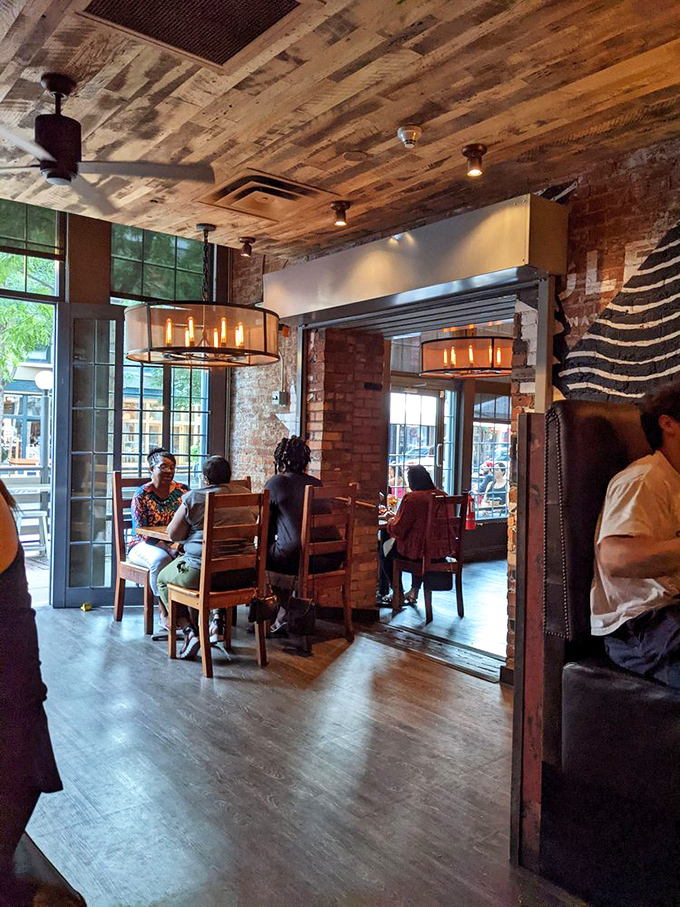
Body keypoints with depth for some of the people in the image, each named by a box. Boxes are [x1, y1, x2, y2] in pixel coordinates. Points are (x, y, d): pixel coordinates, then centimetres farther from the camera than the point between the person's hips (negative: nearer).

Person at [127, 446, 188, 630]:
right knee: (161, 559, -37)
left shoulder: (182, 491, 5)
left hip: (177, 544, 3)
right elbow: (141, 533, -12)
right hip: (143, 546, -3)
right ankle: (163, 610, -20)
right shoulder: (141, 495, -7)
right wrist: (168, 548, -25)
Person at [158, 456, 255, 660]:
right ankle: (219, 620, 24)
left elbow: (173, 534, 2)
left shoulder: (193, 497, -5)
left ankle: (189, 629, 7)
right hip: (243, 575, 5)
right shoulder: (246, 494, 7)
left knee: (163, 579, 24)